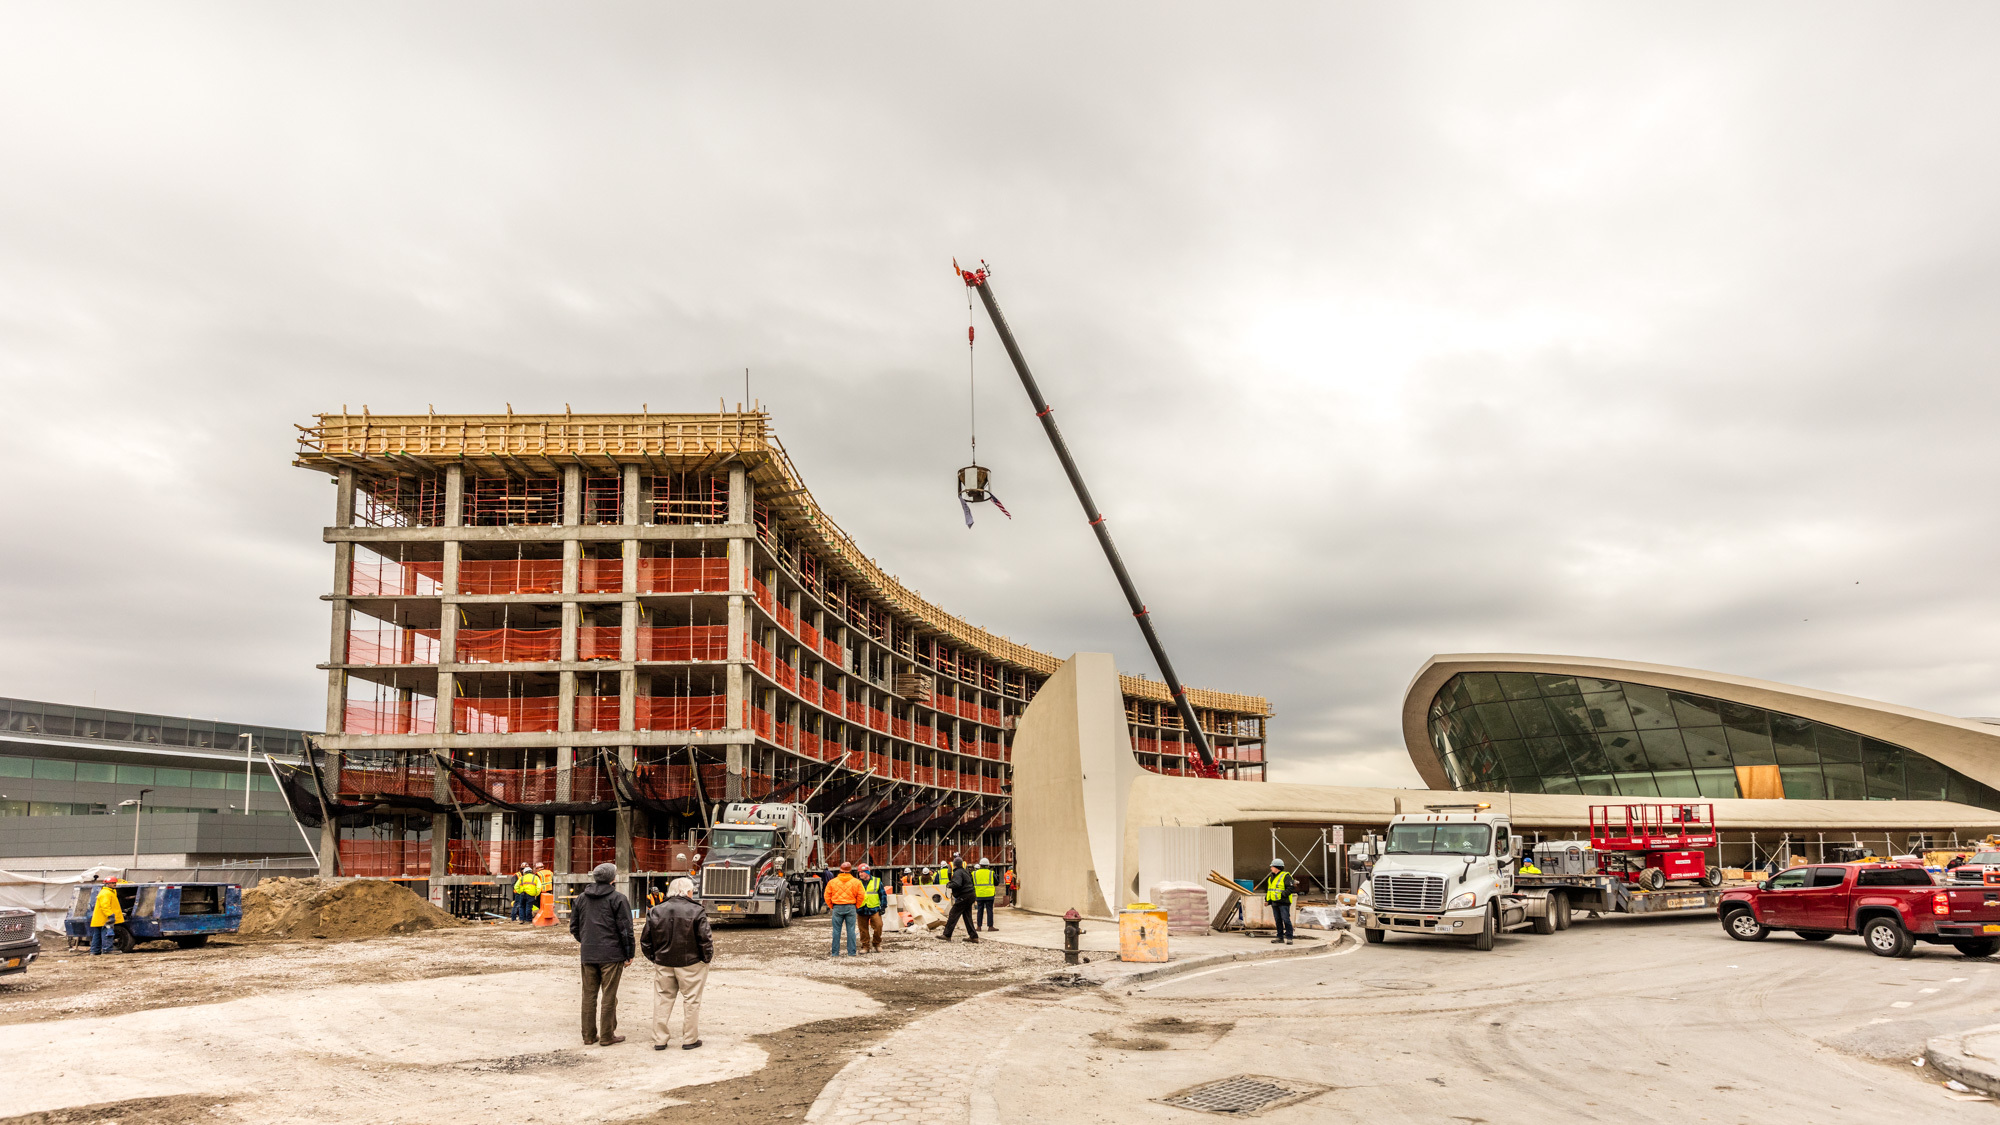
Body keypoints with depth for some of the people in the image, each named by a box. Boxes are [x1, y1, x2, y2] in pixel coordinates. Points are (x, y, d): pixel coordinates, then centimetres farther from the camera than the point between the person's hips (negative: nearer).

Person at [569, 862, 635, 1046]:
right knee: (609, 996, 2)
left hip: (588, 954, 5)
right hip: (611, 954, -5)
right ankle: (607, 1036, 6)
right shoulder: (618, 899, -9)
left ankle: (588, 1035, 17)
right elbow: (625, 929, -9)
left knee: (589, 995, 11)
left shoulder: (581, 898, 8)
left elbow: (574, 927, 14)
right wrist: (629, 953, -1)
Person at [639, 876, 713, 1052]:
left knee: (662, 1000, 13)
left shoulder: (656, 912, 1)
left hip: (664, 965, 4)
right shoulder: (696, 912, -11)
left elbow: (645, 941, 5)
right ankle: (690, 1039, 12)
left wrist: (654, 958, 16)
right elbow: (705, 939, -12)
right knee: (691, 1001, 7)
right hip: (690, 964, -4)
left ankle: (659, 1040, 16)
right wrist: (707, 958, 3)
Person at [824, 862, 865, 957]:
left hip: (837, 907, 0)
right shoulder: (856, 882, 1)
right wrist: (856, 906, 12)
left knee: (836, 931, 5)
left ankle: (835, 953, 8)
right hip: (851, 907, 0)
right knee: (851, 930, 4)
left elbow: (827, 896, 4)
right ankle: (851, 952, 4)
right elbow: (861, 896, 0)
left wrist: (831, 906, 15)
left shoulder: (832, 882, 2)